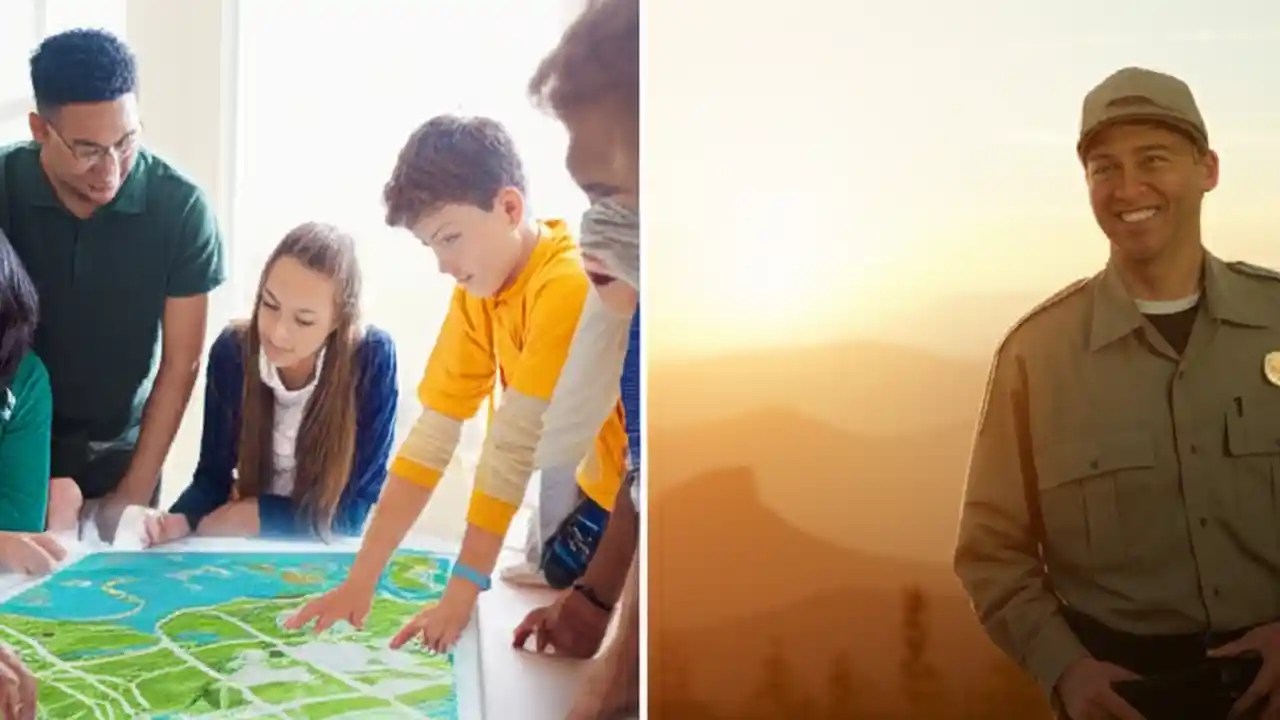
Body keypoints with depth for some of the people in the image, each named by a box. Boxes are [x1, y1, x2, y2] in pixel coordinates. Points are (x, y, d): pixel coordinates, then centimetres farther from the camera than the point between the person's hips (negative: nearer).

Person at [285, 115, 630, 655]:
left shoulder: (569, 288, -29)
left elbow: (512, 446, -26)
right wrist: (361, 579, -8)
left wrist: (463, 590, -20)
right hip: (604, 495, 7)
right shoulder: (478, 288, -2)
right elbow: (431, 437, -5)